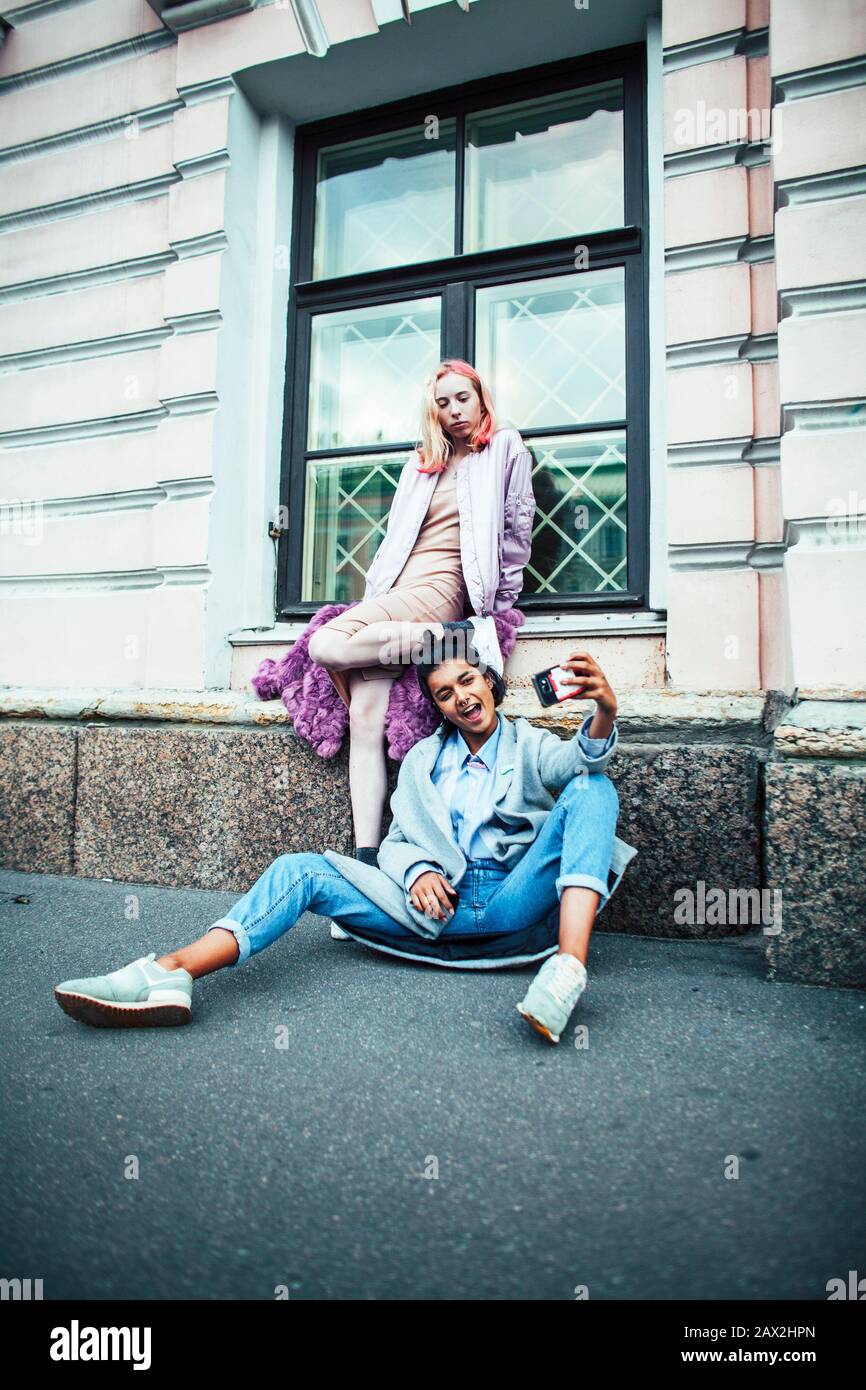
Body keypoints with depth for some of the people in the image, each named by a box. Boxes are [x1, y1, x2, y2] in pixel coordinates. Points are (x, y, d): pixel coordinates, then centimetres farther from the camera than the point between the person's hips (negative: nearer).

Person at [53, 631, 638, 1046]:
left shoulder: (530, 745, 12)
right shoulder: (424, 758, 19)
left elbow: (580, 760, -12)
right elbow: (396, 841, 12)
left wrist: (604, 714, -35)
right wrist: (418, 871, -12)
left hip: (510, 902, -2)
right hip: (438, 906, 2)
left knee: (591, 789, -24)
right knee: (302, 870, -13)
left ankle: (567, 967, -43)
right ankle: (171, 972, -33)